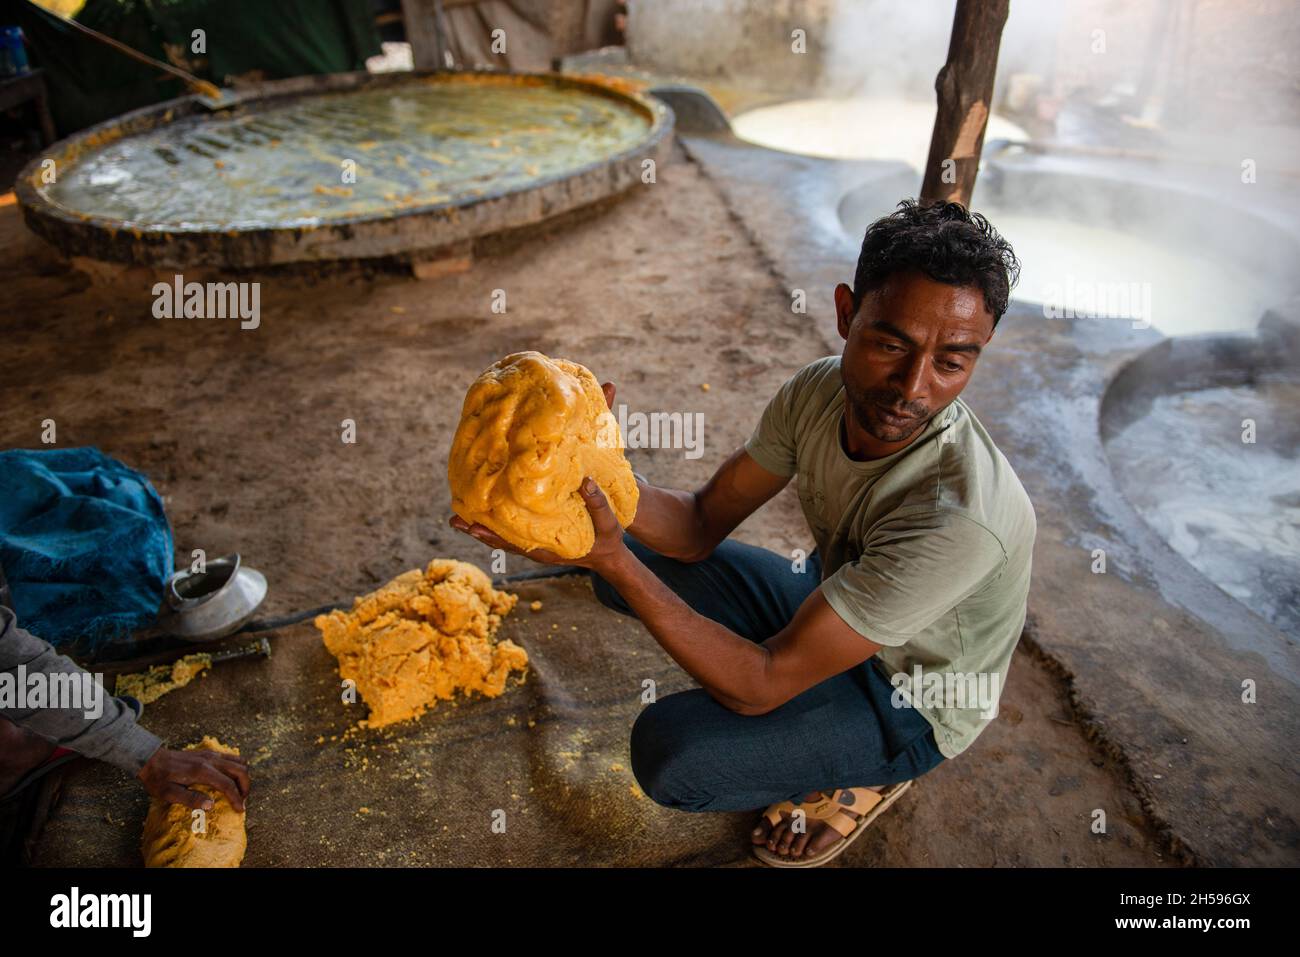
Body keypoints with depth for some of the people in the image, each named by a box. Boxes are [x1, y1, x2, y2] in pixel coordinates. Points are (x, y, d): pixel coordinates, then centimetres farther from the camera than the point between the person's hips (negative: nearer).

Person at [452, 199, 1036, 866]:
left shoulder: (961, 518, -39)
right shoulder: (820, 390, -18)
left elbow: (763, 684, -34)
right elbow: (700, 523, -10)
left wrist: (611, 559, -42)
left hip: (910, 702, -7)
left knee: (667, 751, -26)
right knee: (635, 559, 0)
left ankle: (867, 774, 4)